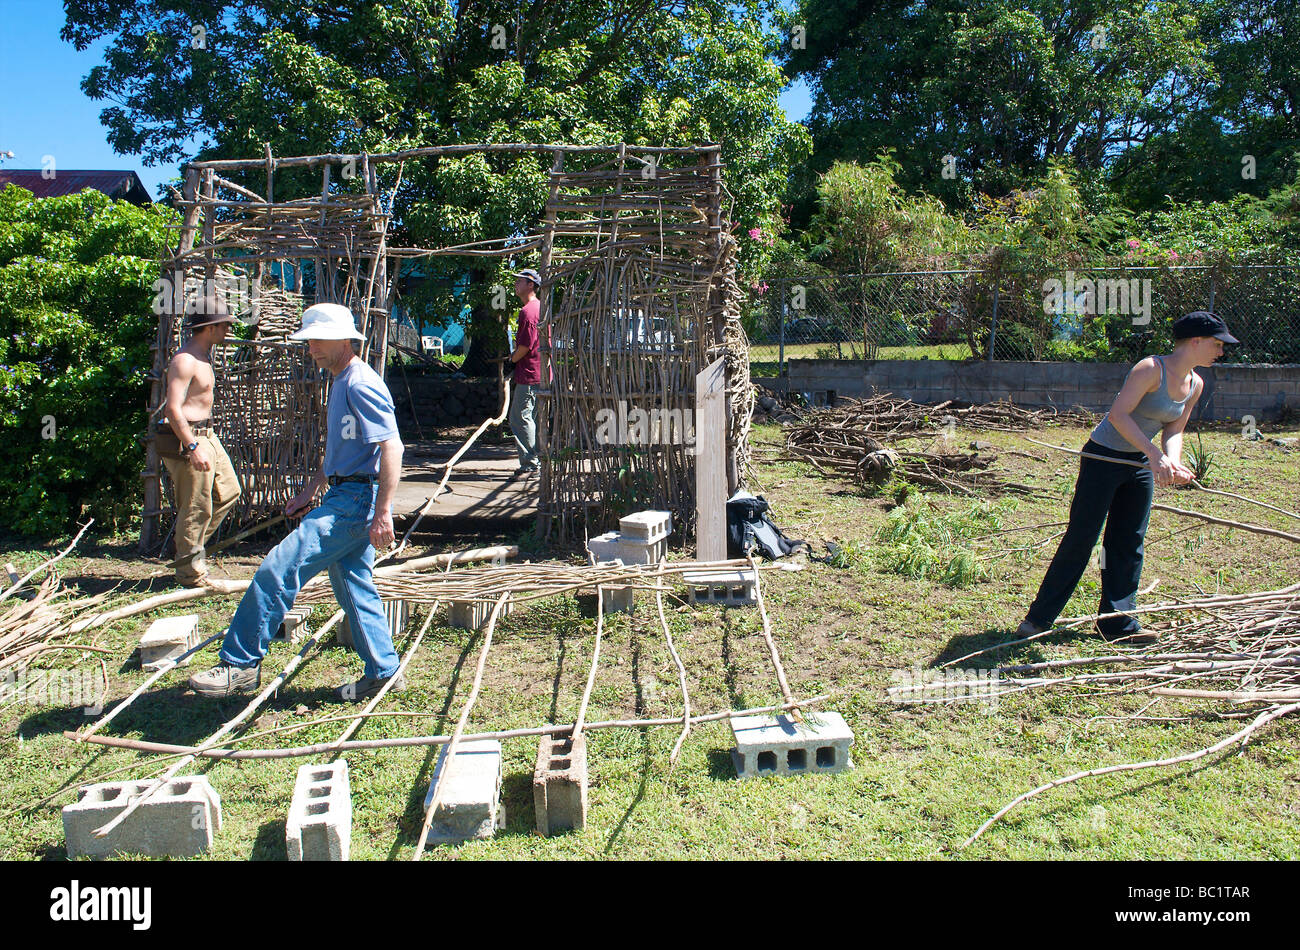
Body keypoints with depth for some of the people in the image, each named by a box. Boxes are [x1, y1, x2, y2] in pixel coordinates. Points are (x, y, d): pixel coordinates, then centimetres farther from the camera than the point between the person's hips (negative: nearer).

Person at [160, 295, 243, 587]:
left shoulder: (202, 357, 15)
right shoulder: (184, 360, -17)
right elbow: (173, 409, -23)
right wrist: (192, 448, -27)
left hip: (207, 435, 10)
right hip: (187, 438, -10)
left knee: (228, 491, 16)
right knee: (196, 507, -4)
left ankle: (192, 545, 27)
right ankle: (190, 573, 8)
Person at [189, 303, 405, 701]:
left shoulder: (361, 385, -15)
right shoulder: (340, 383, 19)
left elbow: (391, 448, -22)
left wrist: (382, 513, -25)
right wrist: (309, 492, 26)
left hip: (355, 500, -11)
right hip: (343, 498, 11)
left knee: (278, 570, -12)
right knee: (354, 587, 14)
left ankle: (239, 664, -3)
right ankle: (383, 672, 23)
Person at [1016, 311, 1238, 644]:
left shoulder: (1195, 385, 7)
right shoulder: (1151, 369, -19)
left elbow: (1173, 430, 6)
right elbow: (1118, 414, -27)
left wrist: (1173, 462, -15)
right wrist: (1154, 453, -33)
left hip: (1140, 466, 8)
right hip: (1103, 458, -8)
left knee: (1129, 544, 8)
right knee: (1080, 539, -5)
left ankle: (1118, 622, 16)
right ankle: (1040, 617, 4)